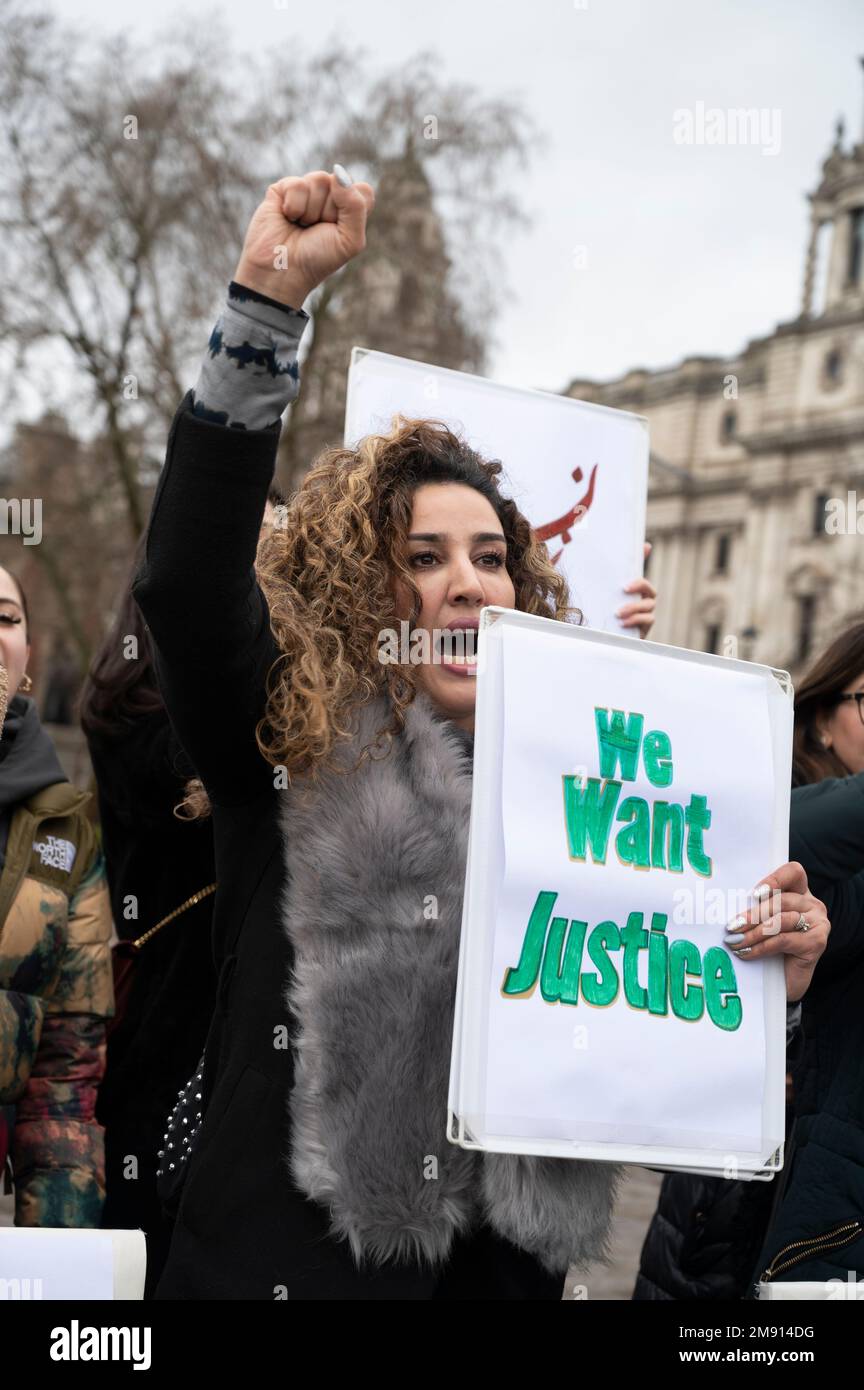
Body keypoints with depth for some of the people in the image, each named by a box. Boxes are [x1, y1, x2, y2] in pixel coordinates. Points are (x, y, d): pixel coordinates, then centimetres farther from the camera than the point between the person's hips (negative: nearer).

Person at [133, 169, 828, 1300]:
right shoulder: (296, 750, -7)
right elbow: (188, 578, -24)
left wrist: (774, 962, -13)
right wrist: (272, 294, -27)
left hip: (508, 1263, 4)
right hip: (293, 1257, -3)